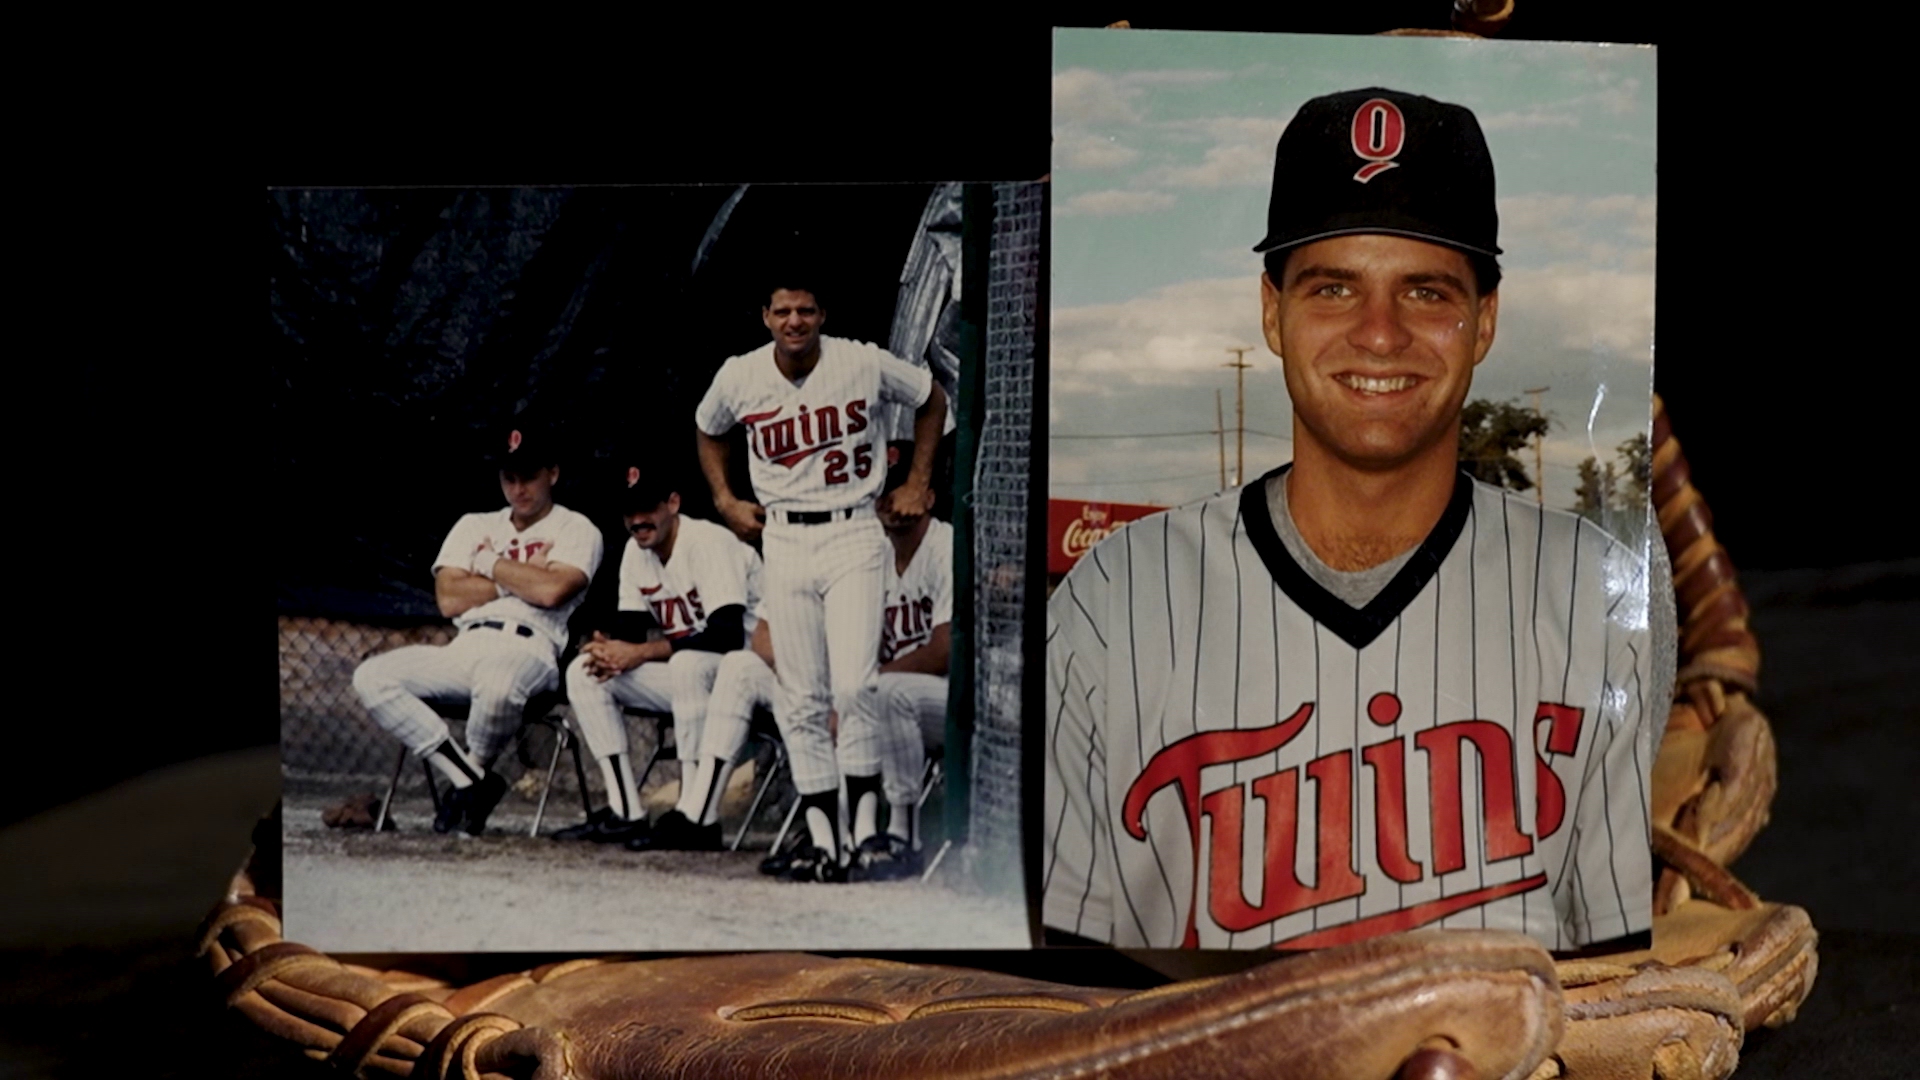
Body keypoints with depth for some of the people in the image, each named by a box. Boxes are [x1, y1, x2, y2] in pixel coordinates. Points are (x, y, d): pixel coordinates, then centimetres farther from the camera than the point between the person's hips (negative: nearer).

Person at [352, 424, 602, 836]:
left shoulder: (577, 530, 9)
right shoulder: (474, 525, 23)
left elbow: (551, 591, -12)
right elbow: (449, 599, 8)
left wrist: (491, 564, 3)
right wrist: (521, 576, 3)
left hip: (529, 648, -5)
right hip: (464, 648, 5)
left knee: (496, 683, -41)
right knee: (372, 677, -18)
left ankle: (473, 774, -8)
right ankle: (472, 782, -17)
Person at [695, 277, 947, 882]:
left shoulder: (864, 364, -6)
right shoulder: (739, 377, 0)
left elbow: (932, 400, 11)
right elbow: (706, 431, 22)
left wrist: (918, 483, 8)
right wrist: (724, 501, 11)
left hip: (853, 538, -3)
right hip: (783, 541, 3)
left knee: (854, 690, -15)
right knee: (801, 701, 3)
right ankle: (823, 840, 11)